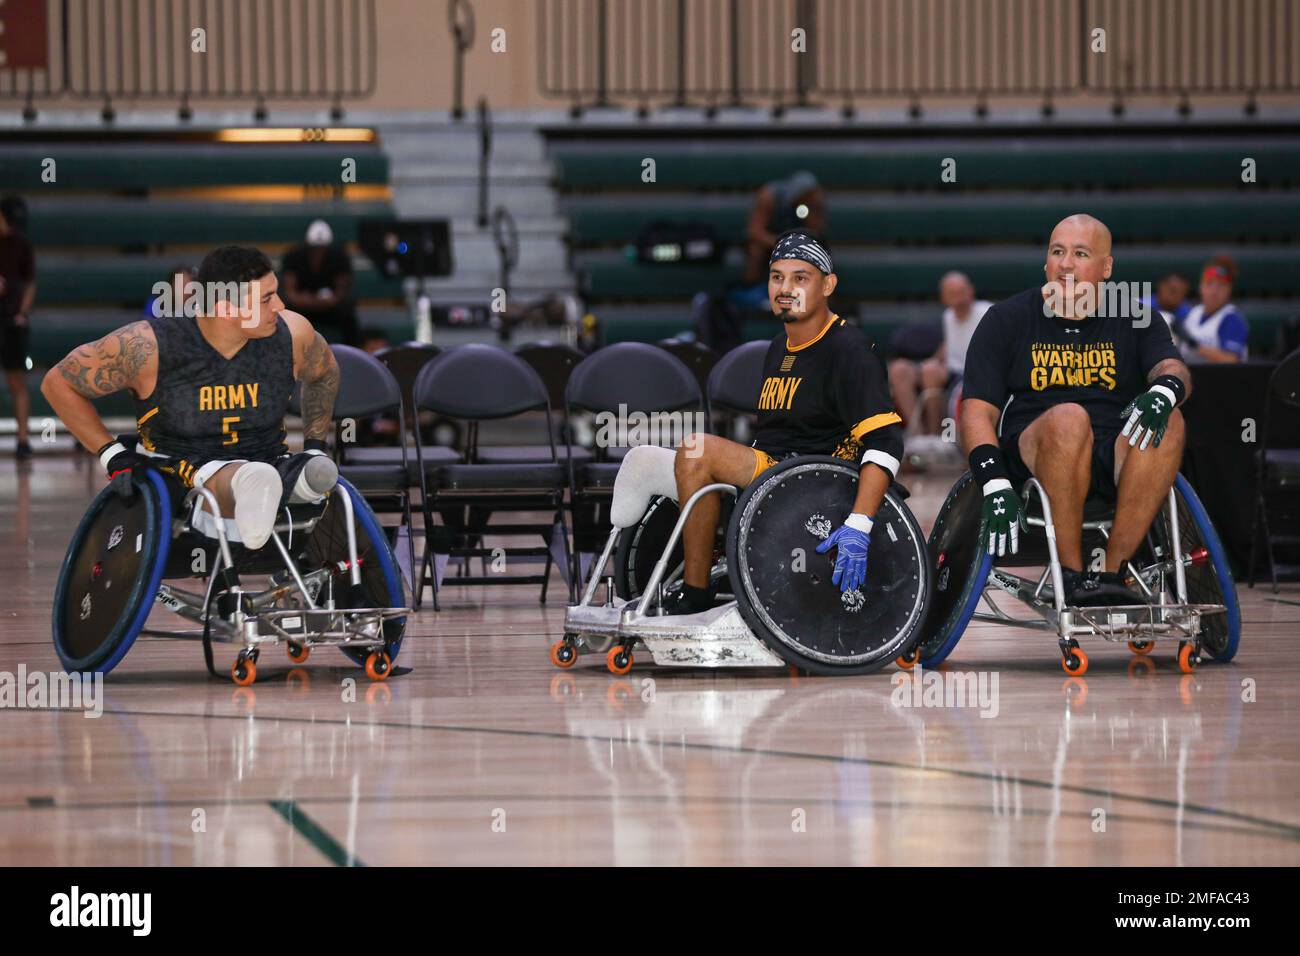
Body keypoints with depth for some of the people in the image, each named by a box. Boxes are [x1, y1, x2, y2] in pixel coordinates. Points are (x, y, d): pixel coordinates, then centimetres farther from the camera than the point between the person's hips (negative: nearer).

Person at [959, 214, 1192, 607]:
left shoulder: (1134, 320, 11)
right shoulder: (1007, 320, 6)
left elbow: (1173, 368, -6)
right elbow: (977, 410, -1)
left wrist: (1164, 390, -33)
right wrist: (995, 484, -18)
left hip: (1115, 458, 2)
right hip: (1030, 455, -2)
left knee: (1166, 422, -29)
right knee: (1068, 418, -35)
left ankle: (1112, 571, -28)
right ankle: (1072, 575, -29)